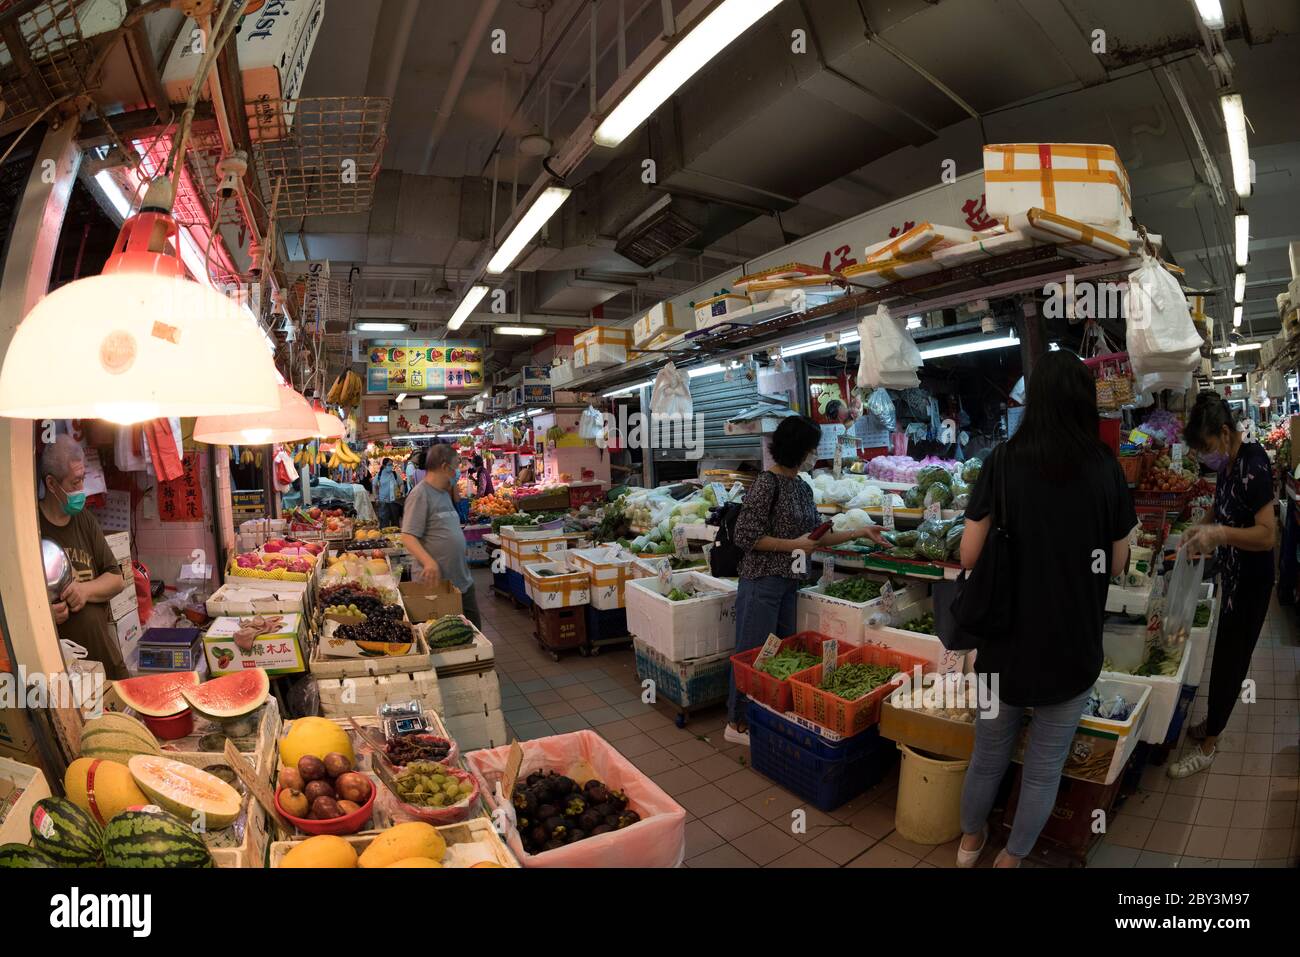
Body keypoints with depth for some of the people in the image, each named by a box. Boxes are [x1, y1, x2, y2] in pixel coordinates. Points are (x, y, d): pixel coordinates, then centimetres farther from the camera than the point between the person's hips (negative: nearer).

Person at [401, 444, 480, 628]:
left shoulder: (444, 493, 13)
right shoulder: (420, 494, -14)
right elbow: (408, 537, -22)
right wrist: (429, 561, -34)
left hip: (464, 580, 8)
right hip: (440, 583, -8)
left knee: (474, 628, 15)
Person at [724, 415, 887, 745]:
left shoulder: (803, 488, 12)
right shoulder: (767, 483, -14)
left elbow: (817, 535, 18)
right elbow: (745, 536, -16)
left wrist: (860, 532, 16)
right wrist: (794, 545, -16)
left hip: (790, 583, 8)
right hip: (762, 581, -8)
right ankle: (737, 724, 16)